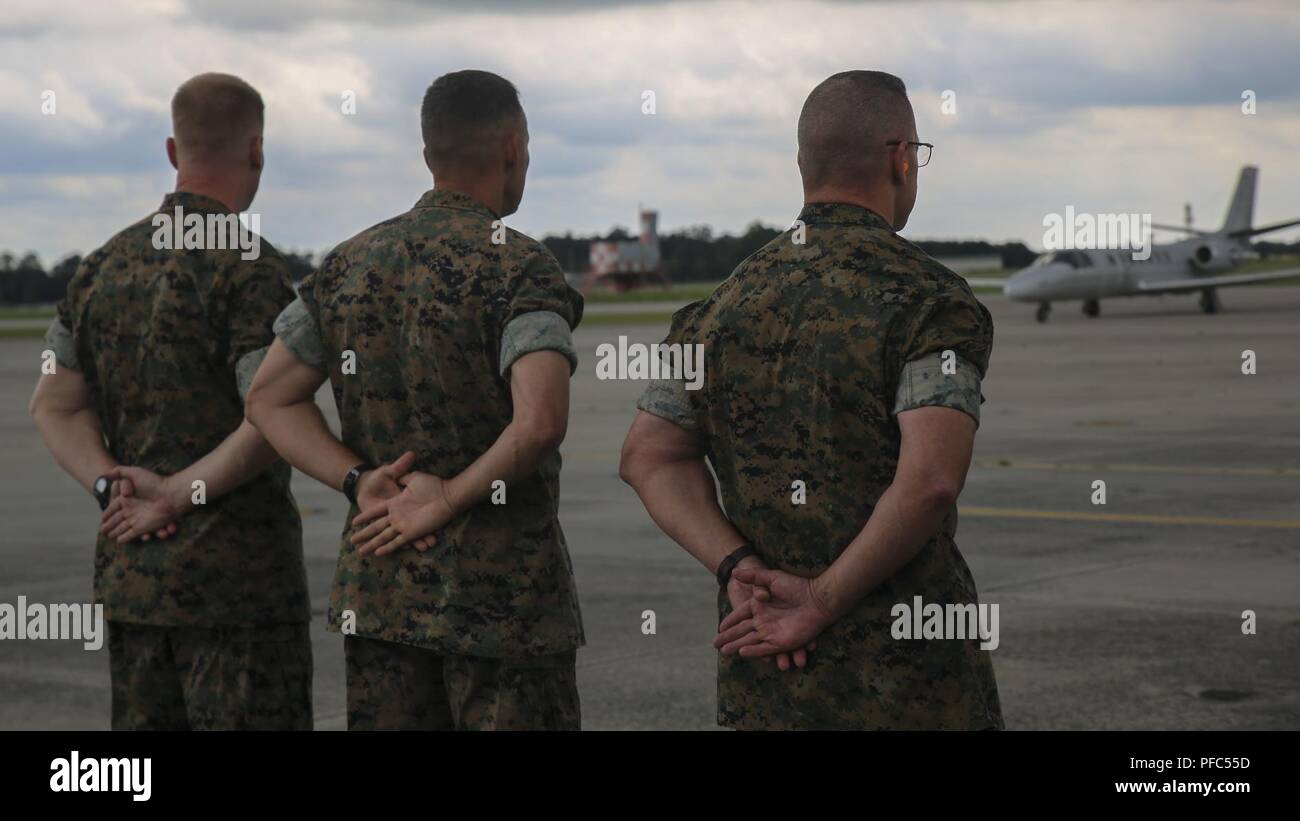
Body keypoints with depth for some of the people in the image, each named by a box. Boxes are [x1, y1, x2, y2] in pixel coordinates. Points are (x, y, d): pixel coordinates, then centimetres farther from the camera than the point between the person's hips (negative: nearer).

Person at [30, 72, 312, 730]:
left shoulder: (107, 265, 10)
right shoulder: (249, 268, -14)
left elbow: (54, 406, 10)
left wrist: (114, 488, -3)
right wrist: (175, 499, -13)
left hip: (132, 571, 7)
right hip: (237, 576, -7)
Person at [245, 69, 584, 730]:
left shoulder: (350, 264, 7)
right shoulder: (519, 267, -12)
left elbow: (270, 400, 7)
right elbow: (540, 422, -27)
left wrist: (361, 484, -3)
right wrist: (450, 499, -14)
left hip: (379, 591, 6)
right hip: (502, 593, -6)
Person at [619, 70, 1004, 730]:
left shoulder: (729, 300, 8)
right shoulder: (931, 301, -11)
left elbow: (650, 458, 4)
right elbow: (931, 478, -24)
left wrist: (741, 572, -7)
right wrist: (822, 603, -16)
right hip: (906, 675, -5)